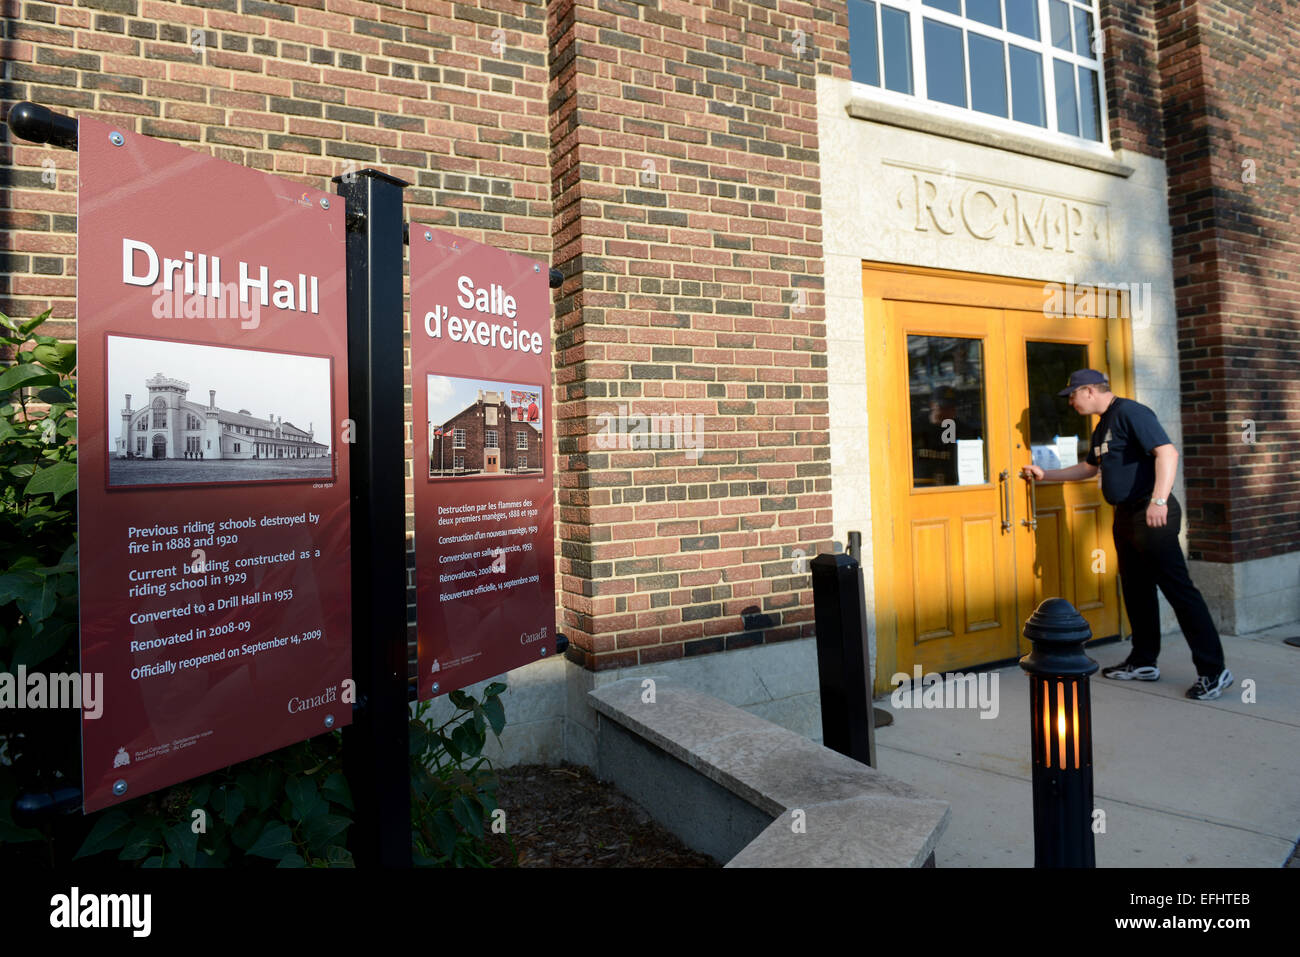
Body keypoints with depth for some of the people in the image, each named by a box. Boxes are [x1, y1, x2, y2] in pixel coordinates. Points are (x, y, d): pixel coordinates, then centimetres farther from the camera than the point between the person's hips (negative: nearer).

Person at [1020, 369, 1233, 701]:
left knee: (1178, 589, -8)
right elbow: (1089, 468, 30)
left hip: (1151, 514, -10)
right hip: (1125, 514, 10)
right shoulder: (1103, 426, 18)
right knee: (1136, 589, 14)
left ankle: (1213, 670, -2)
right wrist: (1044, 474, 27)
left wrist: (1159, 501, -31)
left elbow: (1167, 452, -23)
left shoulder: (1129, 412, -12)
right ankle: (1144, 661, 23)